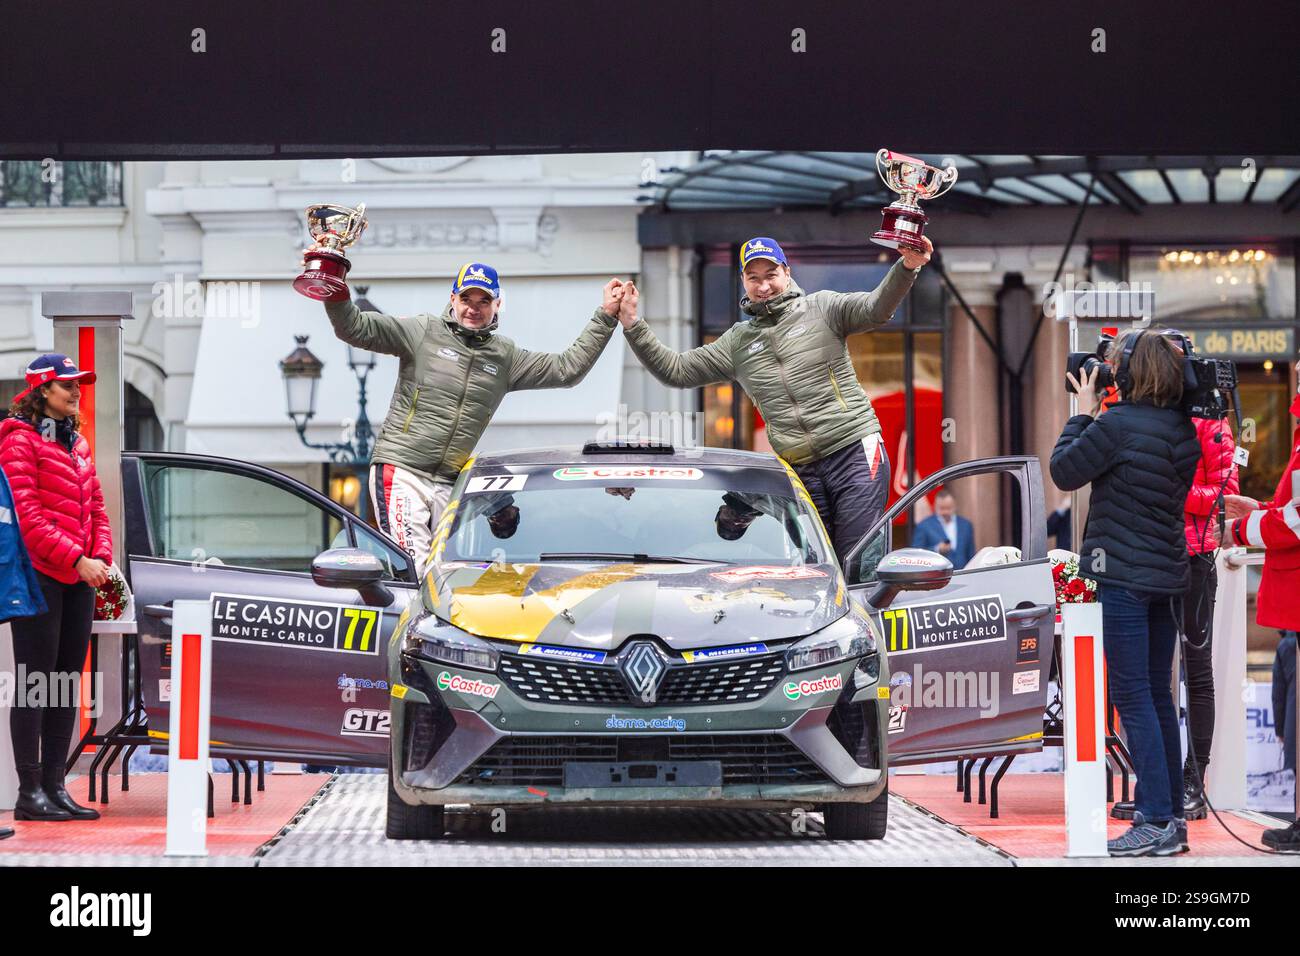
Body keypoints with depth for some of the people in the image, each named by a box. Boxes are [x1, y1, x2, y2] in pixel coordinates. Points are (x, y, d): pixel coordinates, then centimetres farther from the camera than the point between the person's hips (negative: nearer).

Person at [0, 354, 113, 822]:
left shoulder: (77, 444, 17)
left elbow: (96, 509, 17)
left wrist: (101, 558, 0)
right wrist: (76, 560, -19)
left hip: (78, 579, 8)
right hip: (40, 575, -8)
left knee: (67, 682, 8)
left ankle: (55, 786, 14)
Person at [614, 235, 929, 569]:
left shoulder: (821, 309, 4)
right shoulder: (737, 342, 16)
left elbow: (875, 309, -12)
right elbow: (674, 370, 17)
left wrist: (907, 267, -31)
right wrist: (632, 324, 7)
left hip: (855, 453, -4)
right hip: (801, 471, 5)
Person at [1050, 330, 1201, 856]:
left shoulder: (1118, 425, -18)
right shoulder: (1182, 429, 6)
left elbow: (1064, 471, -8)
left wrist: (1084, 412, 2)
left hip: (1124, 577, -8)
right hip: (1167, 576, 8)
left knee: (1133, 697, -5)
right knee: (1158, 696, 13)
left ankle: (1157, 823, -8)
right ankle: (1171, 815, 17)